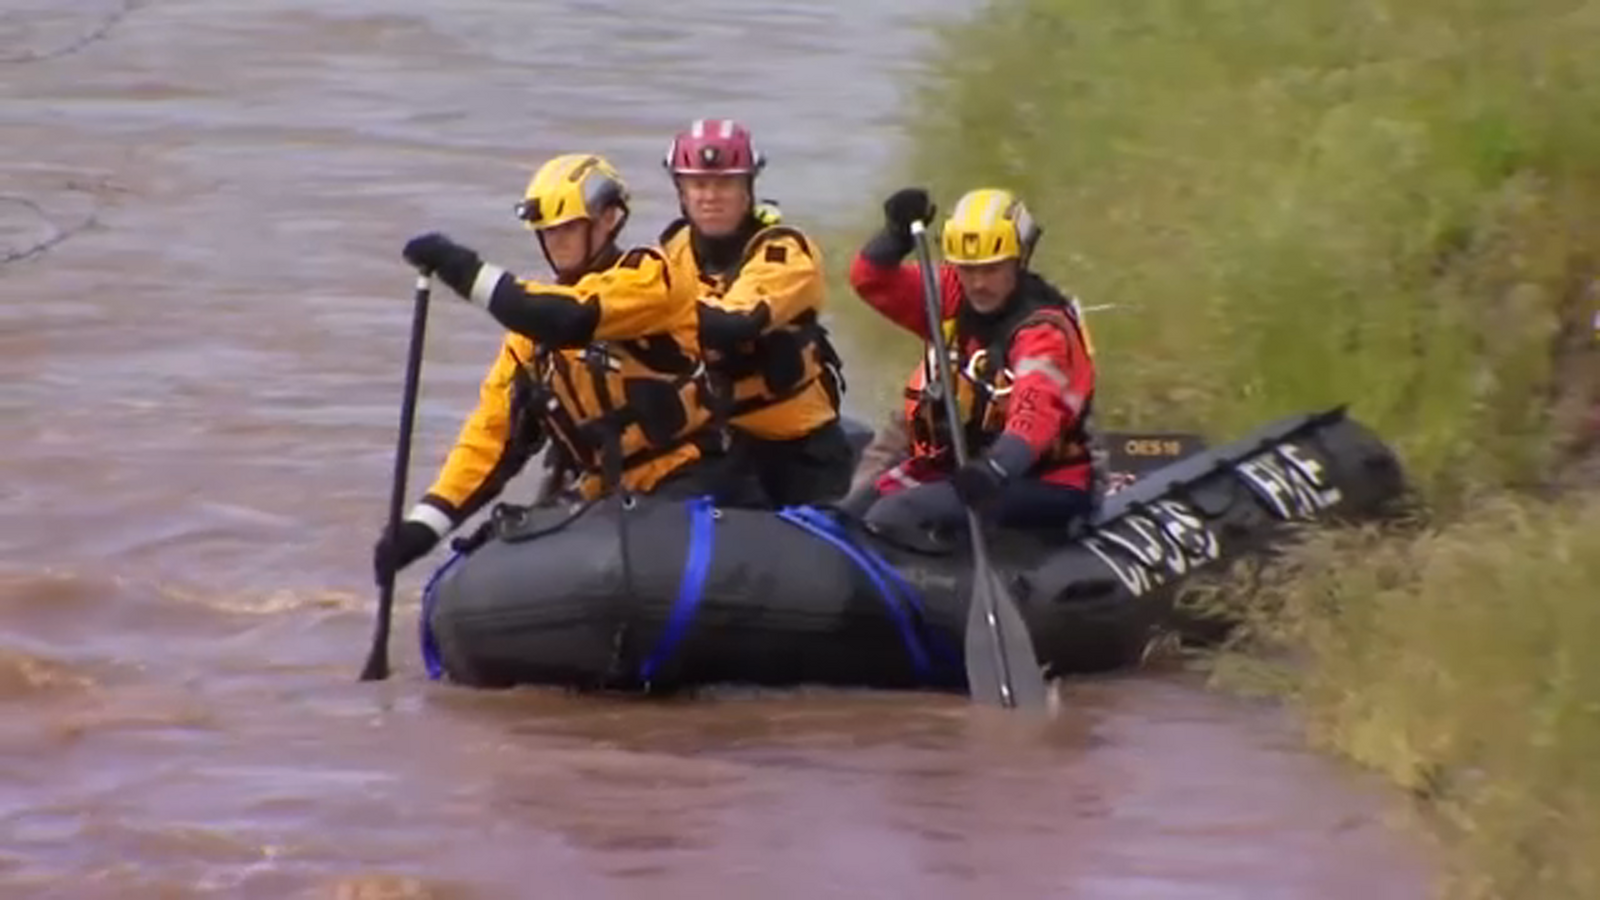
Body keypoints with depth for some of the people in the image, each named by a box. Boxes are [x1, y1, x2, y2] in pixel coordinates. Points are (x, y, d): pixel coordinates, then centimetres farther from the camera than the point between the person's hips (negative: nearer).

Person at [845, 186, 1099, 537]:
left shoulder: (1044, 330, -21)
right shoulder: (954, 297, 2)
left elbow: (1035, 412, -39)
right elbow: (872, 280, 2)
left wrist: (998, 466, -58)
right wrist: (897, 237, -20)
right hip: (957, 465, 8)